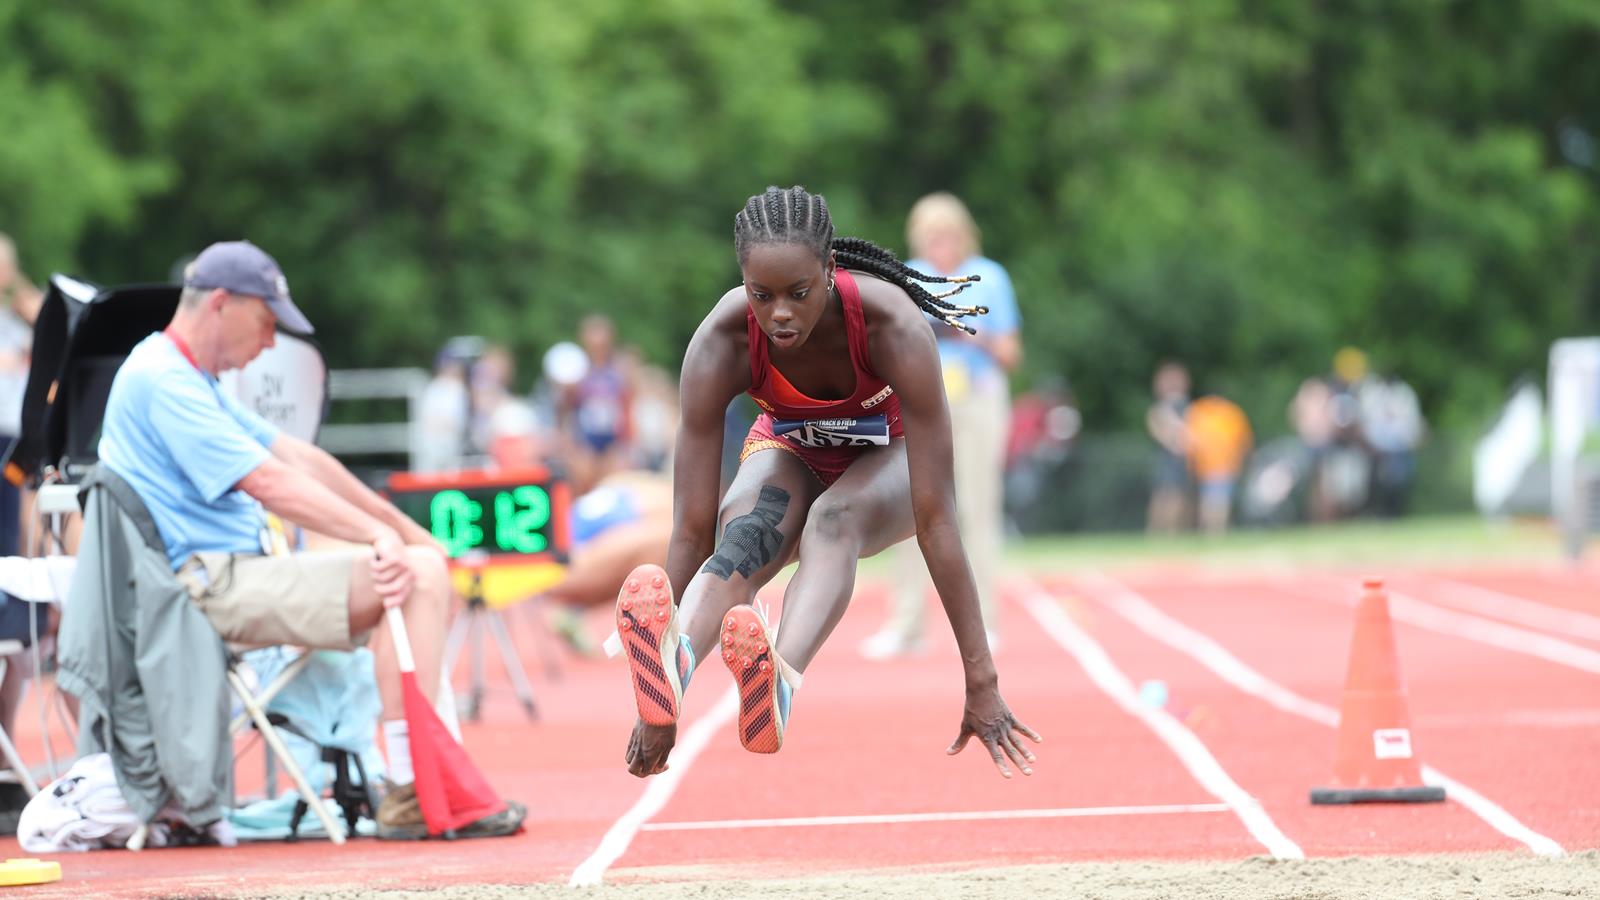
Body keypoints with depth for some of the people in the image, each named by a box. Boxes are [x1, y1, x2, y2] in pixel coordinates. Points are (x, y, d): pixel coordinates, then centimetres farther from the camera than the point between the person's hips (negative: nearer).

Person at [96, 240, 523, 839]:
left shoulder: (190, 379, 21)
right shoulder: (161, 380, -14)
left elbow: (299, 457, 20)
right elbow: (268, 482, -22)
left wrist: (397, 526, 15)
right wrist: (378, 536, -26)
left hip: (233, 573, 11)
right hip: (209, 583, -11)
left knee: (424, 566, 11)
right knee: (416, 577, -20)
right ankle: (409, 798, -21)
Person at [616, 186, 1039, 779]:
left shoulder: (892, 324, -36)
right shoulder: (721, 341, -30)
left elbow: (936, 518, -35)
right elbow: (692, 528, -30)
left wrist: (981, 682, -36)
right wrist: (656, 712, -32)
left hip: (888, 457, -2)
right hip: (790, 452, 2)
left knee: (834, 519, -38)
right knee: (745, 535, -35)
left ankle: (780, 684, -67)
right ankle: (672, 664, -64)